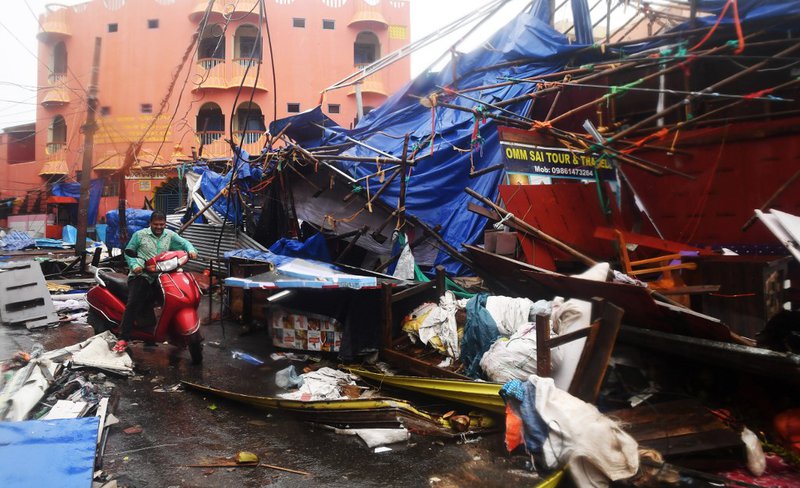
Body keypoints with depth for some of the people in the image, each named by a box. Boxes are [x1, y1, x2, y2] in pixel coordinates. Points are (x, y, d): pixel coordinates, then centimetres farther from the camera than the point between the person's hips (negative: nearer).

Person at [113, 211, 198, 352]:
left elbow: (184, 243, 10)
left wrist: (191, 250, -14)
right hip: (140, 274, -3)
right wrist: (134, 265, -10)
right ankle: (123, 338, -20)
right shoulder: (140, 235, 6)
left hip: (160, 276, 4)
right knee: (133, 304, -19)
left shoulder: (170, 235, 13)